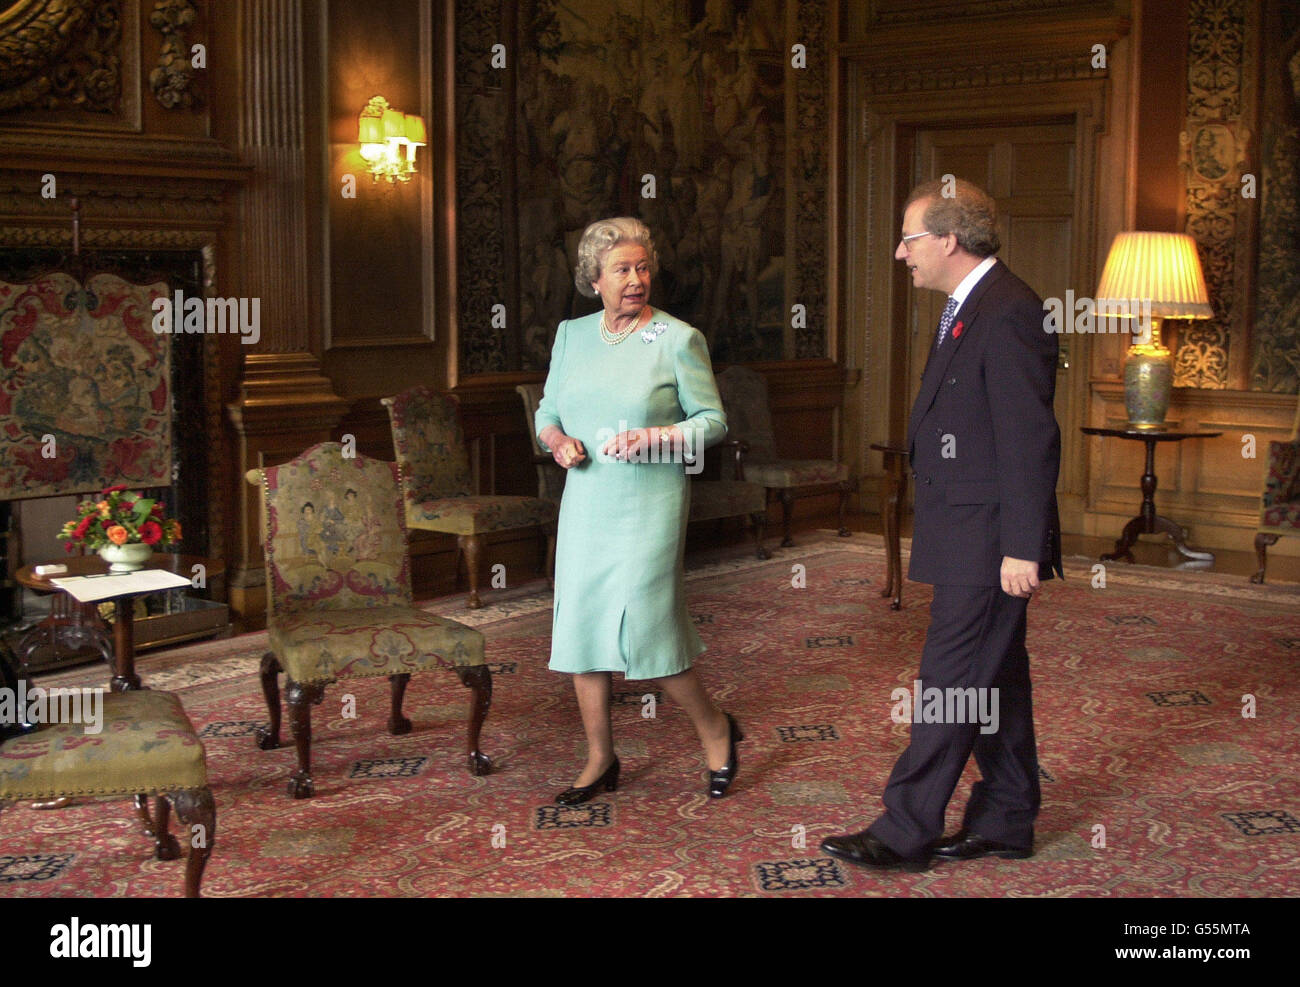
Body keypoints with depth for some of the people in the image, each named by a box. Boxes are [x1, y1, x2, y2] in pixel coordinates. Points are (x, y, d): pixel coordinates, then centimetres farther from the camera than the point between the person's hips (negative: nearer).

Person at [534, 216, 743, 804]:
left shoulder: (678, 340, -4)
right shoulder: (571, 335, 9)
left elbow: (712, 420, -4)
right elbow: (547, 411, 15)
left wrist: (654, 437, -19)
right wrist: (557, 439, -6)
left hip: (650, 502, -5)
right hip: (585, 501, 5)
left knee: (646, 625, -7)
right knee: (580, 622, 5)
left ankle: (714, 729, 18)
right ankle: (600, 760, 19)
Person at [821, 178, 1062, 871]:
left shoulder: (1007, 314, -18)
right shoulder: (968, 309, 15)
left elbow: (1030, 440, -22)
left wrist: (1022, 548, -22)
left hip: (986, 542, -10)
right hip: (966, 537, 10)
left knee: (951, 683, -3)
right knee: (994, 681, 16)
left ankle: (905, 832, 4)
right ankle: (1004, 823, 26)